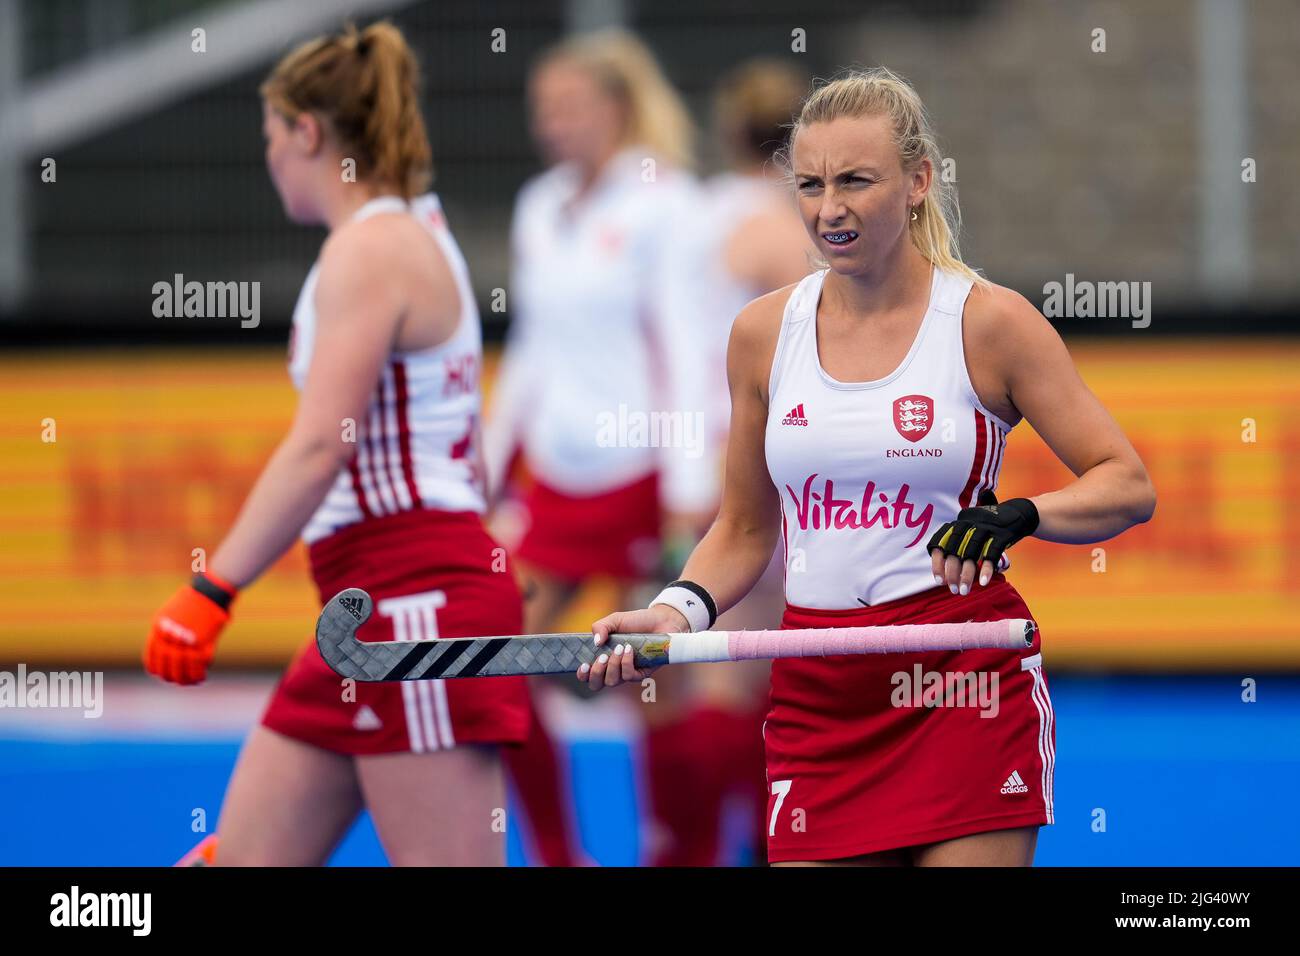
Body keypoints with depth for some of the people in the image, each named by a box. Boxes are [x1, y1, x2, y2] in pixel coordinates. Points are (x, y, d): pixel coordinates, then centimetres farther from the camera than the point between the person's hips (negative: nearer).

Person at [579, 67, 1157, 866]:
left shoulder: (989, 322, -3)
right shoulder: (764, 332, 8)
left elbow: (1129, 486, -4)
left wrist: (1017, 516, -22)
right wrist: (678, 612, -1)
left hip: (966, 682, -4)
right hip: (818, 696, 4)